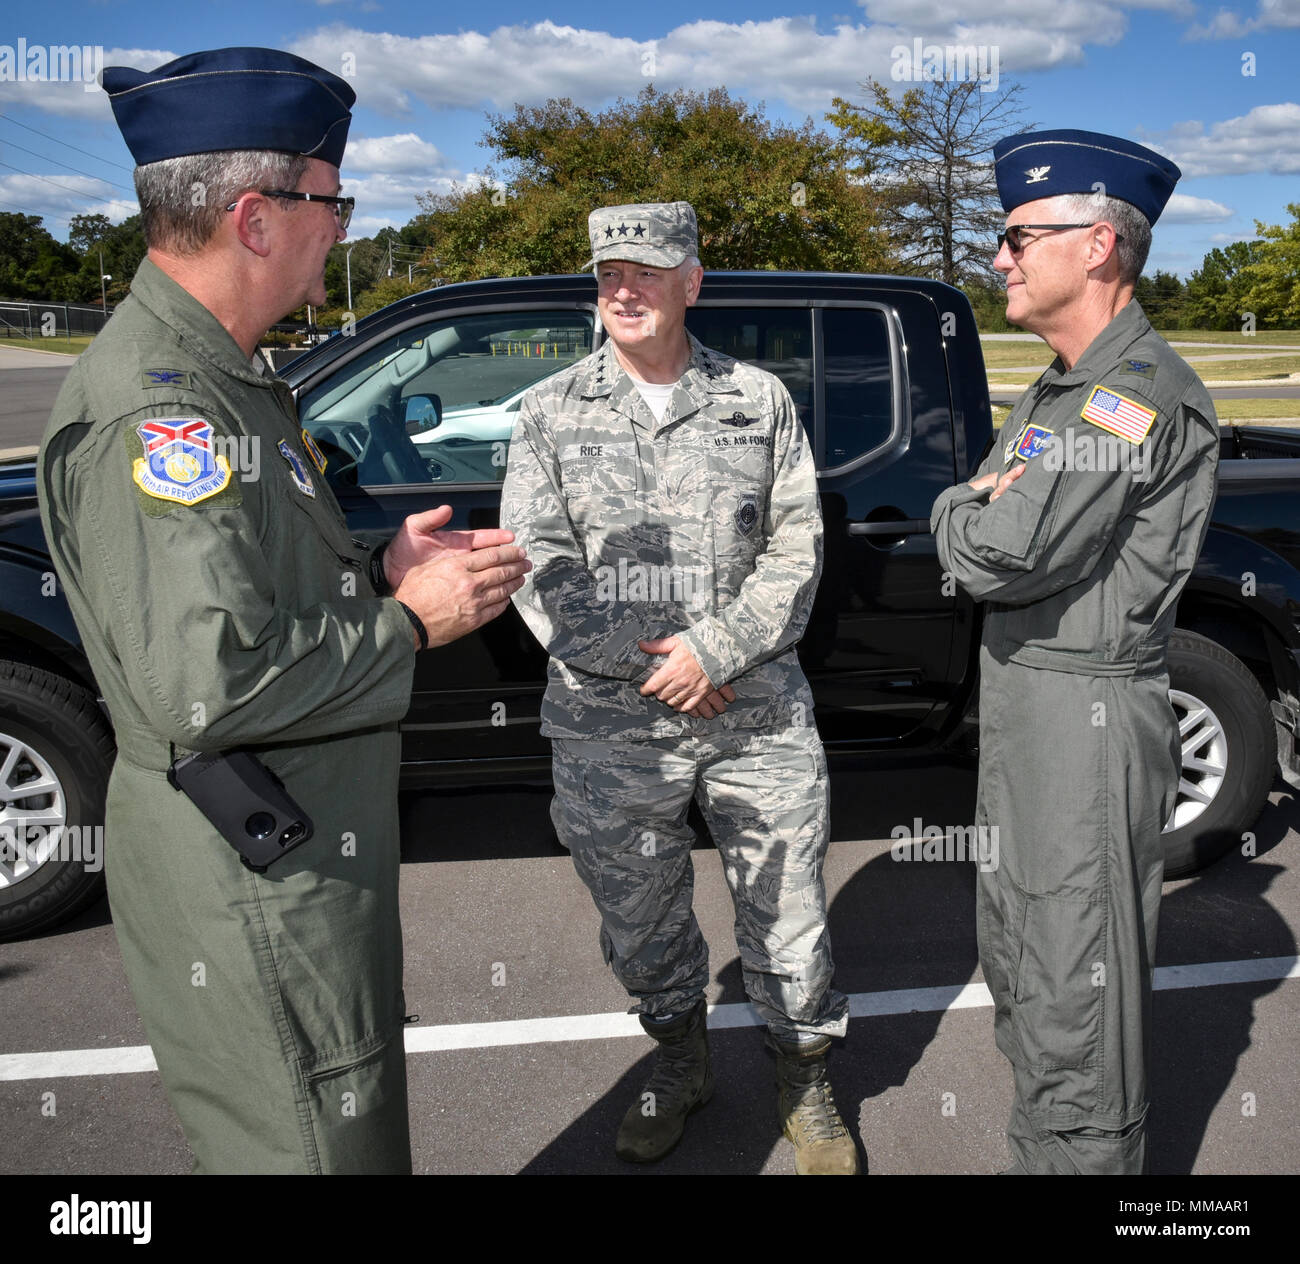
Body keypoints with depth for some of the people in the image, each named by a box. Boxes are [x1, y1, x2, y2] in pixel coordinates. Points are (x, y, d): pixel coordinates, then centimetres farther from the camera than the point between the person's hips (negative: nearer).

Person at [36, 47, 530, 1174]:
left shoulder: (207, 377, 12)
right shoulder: (159, 406, -23)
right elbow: (200, 684, -32)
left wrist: (379, 571, 4)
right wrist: (406, 622, -19)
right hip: (256, 891, -10)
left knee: (352, 1121, 26)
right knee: (320, 1146, 7)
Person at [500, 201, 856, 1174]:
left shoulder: (761, 401, 5)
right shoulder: (551, 413, 4)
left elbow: (796, 547, 0)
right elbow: (538, 566, -3)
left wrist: (713, 650, -13)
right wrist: (643, 661, -12)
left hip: (759, 712, 0)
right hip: (609, 726, 1)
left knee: (788, 909, 9)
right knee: (640, 917, 16)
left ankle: (805, 1076, 34)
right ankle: (682, 1061, 41)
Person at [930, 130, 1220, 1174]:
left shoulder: (1138, 393, -18)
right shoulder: (1061, 388, 15)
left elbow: (998, 556, -25)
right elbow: (971, 549, 13)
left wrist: (965, 509, -4)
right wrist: (987, 507, -9)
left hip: (1089, 714, -10)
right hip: (1018, 701, 10)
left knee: (1075, 997, 0)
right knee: (1016, 961, 22)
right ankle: (1038, 1149, 41)